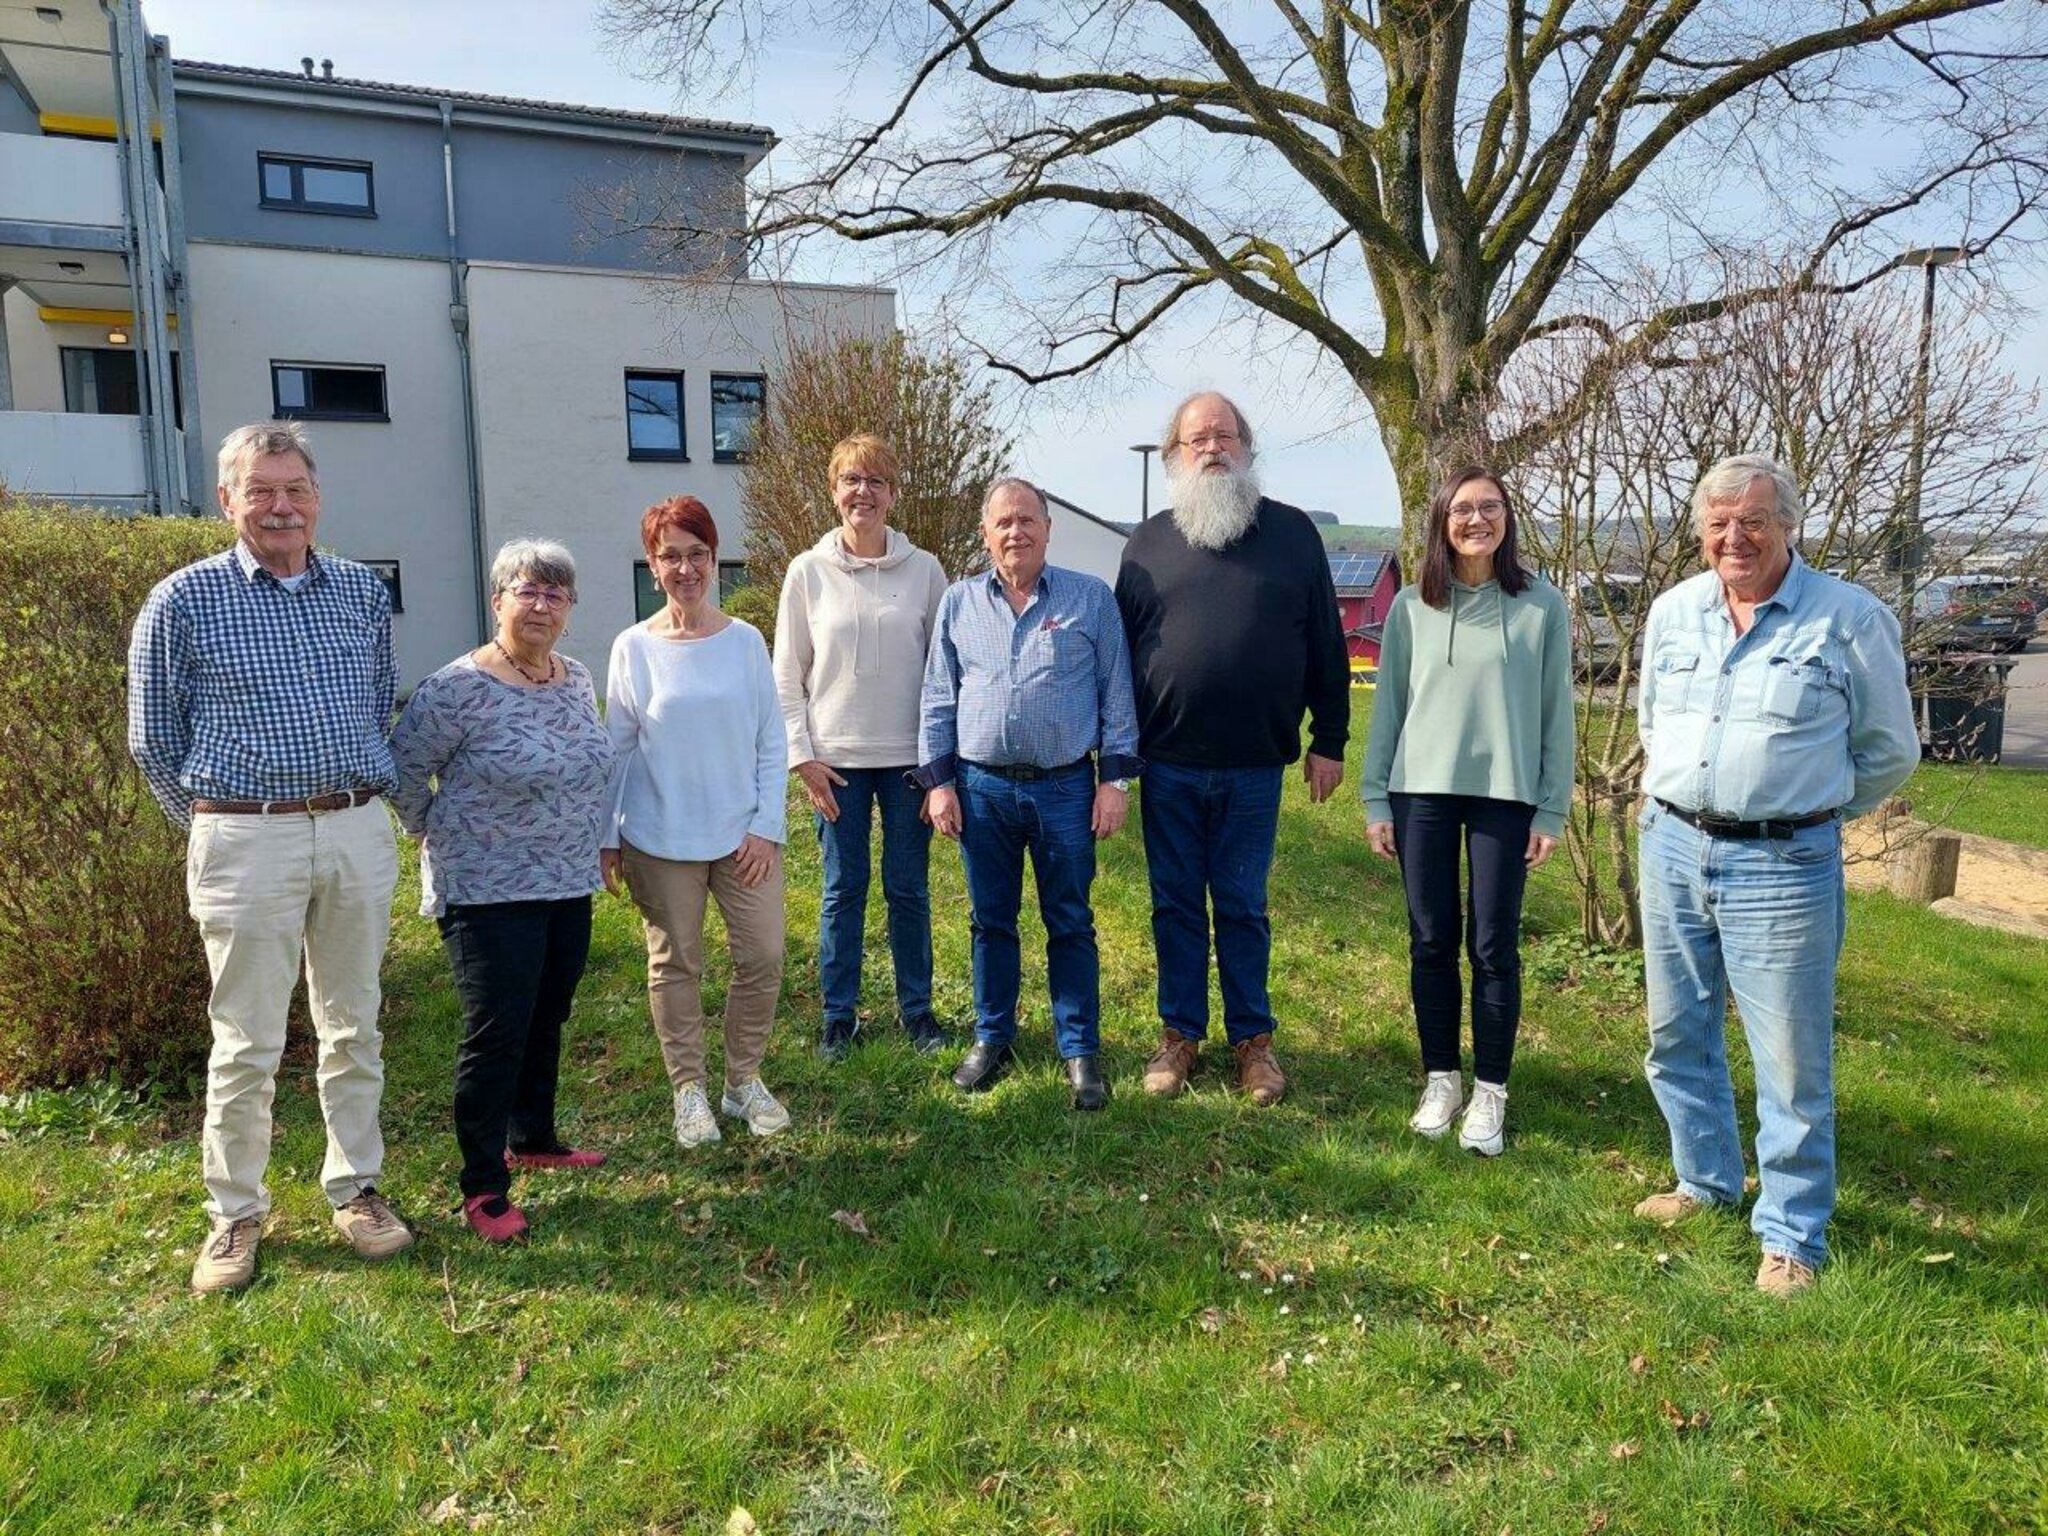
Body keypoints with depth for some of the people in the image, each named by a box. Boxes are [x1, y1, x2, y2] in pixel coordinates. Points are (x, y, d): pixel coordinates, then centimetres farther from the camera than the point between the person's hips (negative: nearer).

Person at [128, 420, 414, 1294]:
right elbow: (153, 740, 3)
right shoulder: (184, 601, -3)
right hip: (248, 842, -3)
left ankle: (356, 1189, 26)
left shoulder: (364, 593, 7)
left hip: (359, 835, 3)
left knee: (355, 1027, 12)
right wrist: (218, 825, 8)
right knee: (248, 1042, 4)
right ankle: (235, 1214, 21)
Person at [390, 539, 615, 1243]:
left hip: (568, 886, 7)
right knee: (496, 1034, -3)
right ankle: (483, 1189, 8)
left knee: (548, 1020, 18)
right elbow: (401, 770, -9)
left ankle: (533, 1139, 37)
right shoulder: (460, 688, -16)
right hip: (489, 892, -7)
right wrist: (439, 834, -2)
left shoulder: (577, 678, 6)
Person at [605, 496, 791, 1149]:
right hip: (660, 841, -1)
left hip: (744, 835, 1)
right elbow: (616, 749, 2)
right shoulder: (634, 648, -3)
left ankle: (745, 1080, 23)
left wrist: (767, 826, -4)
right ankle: (689, 1091, 24)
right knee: (675, 965, 8)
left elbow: (772, 741, 2)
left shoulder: (745, 641, 0)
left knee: (763, 957, 3)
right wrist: (605, 838, 2)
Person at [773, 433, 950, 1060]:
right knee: (842, 890, 8)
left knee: (909, 889, 9)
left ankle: (916, 1008, 24)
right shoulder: (808, 571, 0)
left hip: (909, 756, 0)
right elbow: (787, 674, 3)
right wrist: (803, 756, -4)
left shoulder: (924, 570, 0)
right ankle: (839, 1014, 21)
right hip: (837, 758, 0)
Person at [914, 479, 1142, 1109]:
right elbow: (938, 699, 9)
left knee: (1071, 925, 6)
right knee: (991, 922, 12)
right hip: (982, 790, 2)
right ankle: (992, 1038, 27)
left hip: (1065, 787, -2)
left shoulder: (1091, 597, 2)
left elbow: (1117, 694, 2)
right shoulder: (959, 602, 7)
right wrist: (938, 781, 3)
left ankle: (1080, 1050, 17)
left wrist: (1116, 777, -3)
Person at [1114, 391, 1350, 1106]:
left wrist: (1328, 741, 2)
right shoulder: (1148, 543, 7)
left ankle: (1253, 1039, 22)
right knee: (1176, 906, 10)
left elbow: (1326, 645, 4)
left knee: (1243, 907, 9)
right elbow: (1119, 646, 9)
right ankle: (1180, 1033, 23)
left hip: (1254, 766, -1)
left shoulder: (1292, 533, 4)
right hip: (1167, 764, 1)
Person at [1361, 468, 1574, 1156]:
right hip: (1423, 792, 2)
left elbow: (1556, 712, 2)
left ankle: (1490, 1091, 16)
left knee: (1494, 947, 3)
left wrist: (1552, 810, -1)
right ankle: (1441, 1079, 22)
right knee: (1432, 943, 8)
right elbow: (1388, 705, 7)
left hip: (1506, 796, -1)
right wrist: (1376, 800, 4)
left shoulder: (1541, 605, 0)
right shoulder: (1411, 607, 4)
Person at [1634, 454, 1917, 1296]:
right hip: (1673, 849, 5)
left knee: (1792, 1060, 1)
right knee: (1678, 1036, 15)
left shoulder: (1851, 618, -7)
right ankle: (1707, 1180, 35)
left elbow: (1889, 751, 3)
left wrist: (1796, 809, 10)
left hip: (1783, 866, -5)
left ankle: (1792, 1235, 16)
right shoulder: (1673, 611, 6)